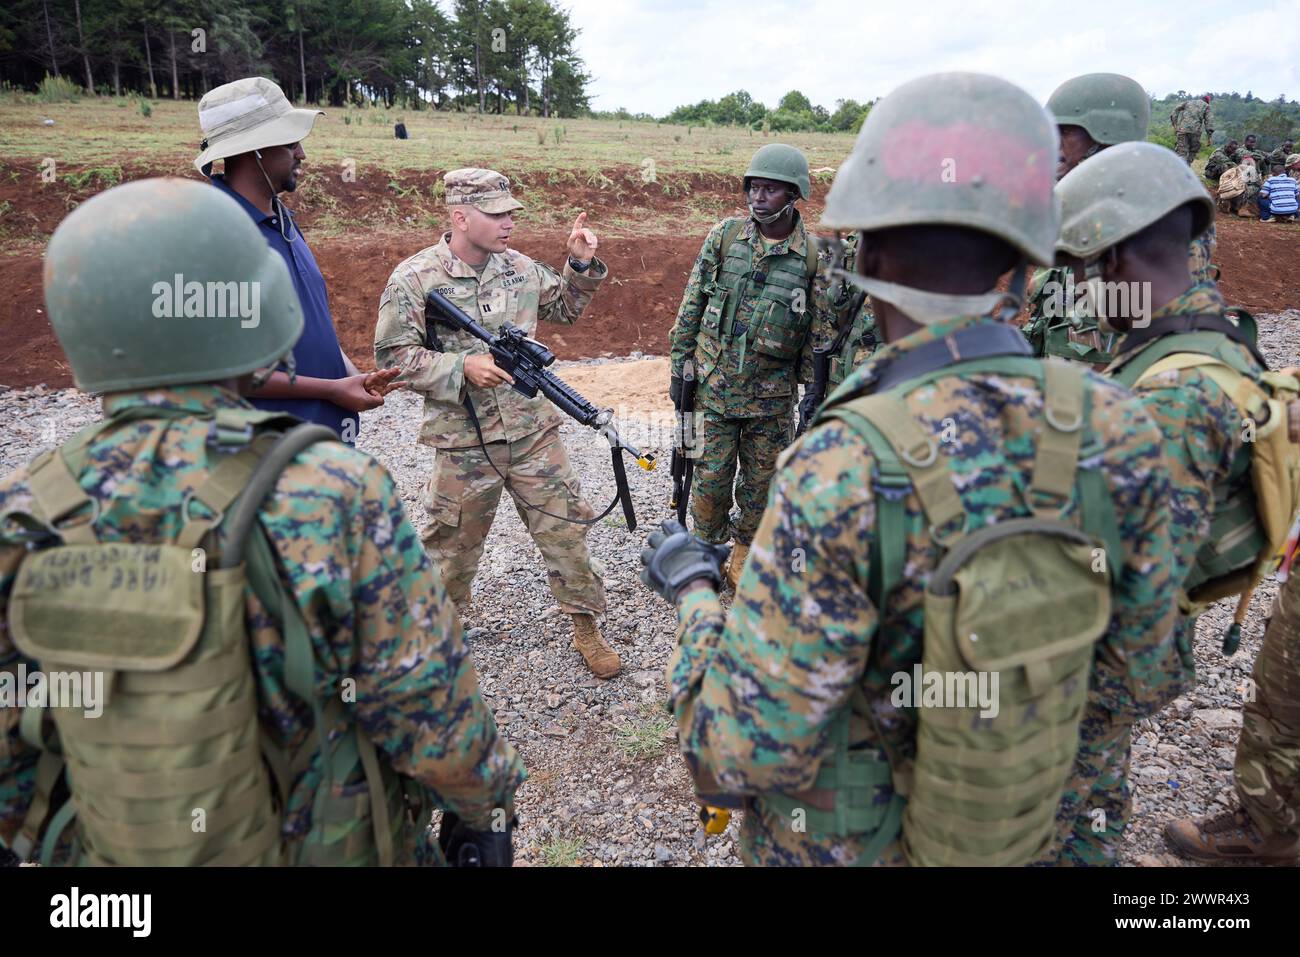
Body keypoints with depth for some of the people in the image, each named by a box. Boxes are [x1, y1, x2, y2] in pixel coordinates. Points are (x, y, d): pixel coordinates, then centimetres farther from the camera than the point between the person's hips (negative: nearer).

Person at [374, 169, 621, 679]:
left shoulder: (519, 266, 3)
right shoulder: (414, 278, -10)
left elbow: (566, 307, 19)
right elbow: (394, 356, -10)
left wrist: (580, 265, 2)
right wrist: (462, 366, -21)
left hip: (533, 431, 3)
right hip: (463, 441, -3)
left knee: (566, 530, 7)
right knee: (453, 545, 15)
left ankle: (586, 627, 25)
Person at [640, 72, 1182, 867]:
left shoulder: (841, 474, -34)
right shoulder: (1120, 432, -17)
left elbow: (748, 753, -26)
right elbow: (1142, 676, -4)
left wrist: (693, 589, -11)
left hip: (850, 845, -4)